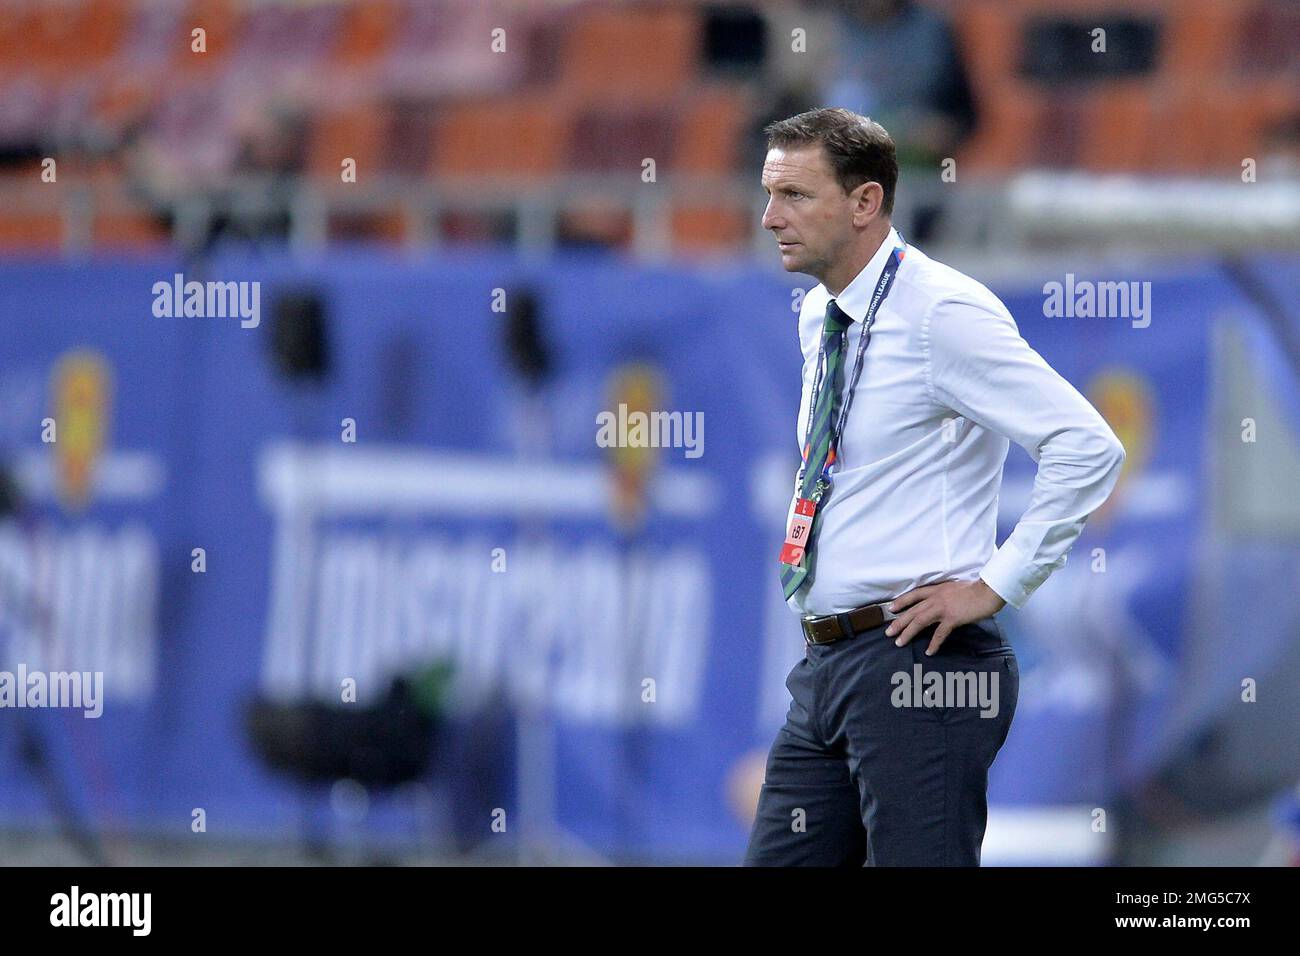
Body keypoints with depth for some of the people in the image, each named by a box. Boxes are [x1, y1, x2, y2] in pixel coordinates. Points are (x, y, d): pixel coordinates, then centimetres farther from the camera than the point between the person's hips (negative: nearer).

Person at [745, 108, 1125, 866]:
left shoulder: (942, 313, -14)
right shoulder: (819, 318, 13)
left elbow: (1089, 447, -21)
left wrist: (999, 585, -18)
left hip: (920, 662, -9)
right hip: (826, 663, 9)